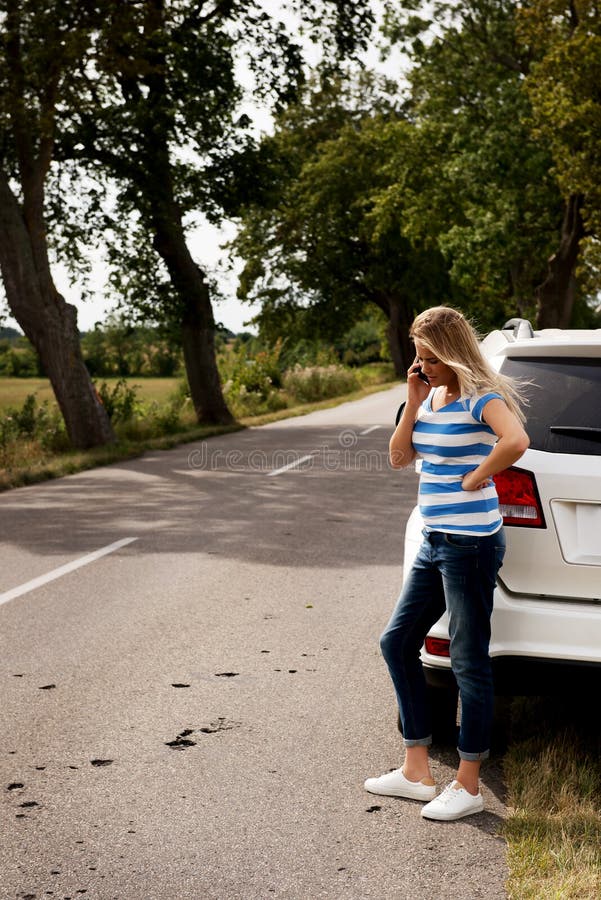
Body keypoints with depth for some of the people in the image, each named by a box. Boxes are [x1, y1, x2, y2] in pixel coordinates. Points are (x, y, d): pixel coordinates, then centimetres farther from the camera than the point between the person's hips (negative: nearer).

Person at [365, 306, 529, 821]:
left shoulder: (480, 398, -13)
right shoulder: (430, 395, 12)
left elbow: (516, 440, -32)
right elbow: (399, 457, 11)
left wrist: (478, 476, -19)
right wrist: (413, 402, 0)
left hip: (470, 542, -10)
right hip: (435, 542, 10)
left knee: (469, 662, -1)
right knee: (397, 642, 13)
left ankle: (468, 787, 12)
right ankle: (417, 772, 22)